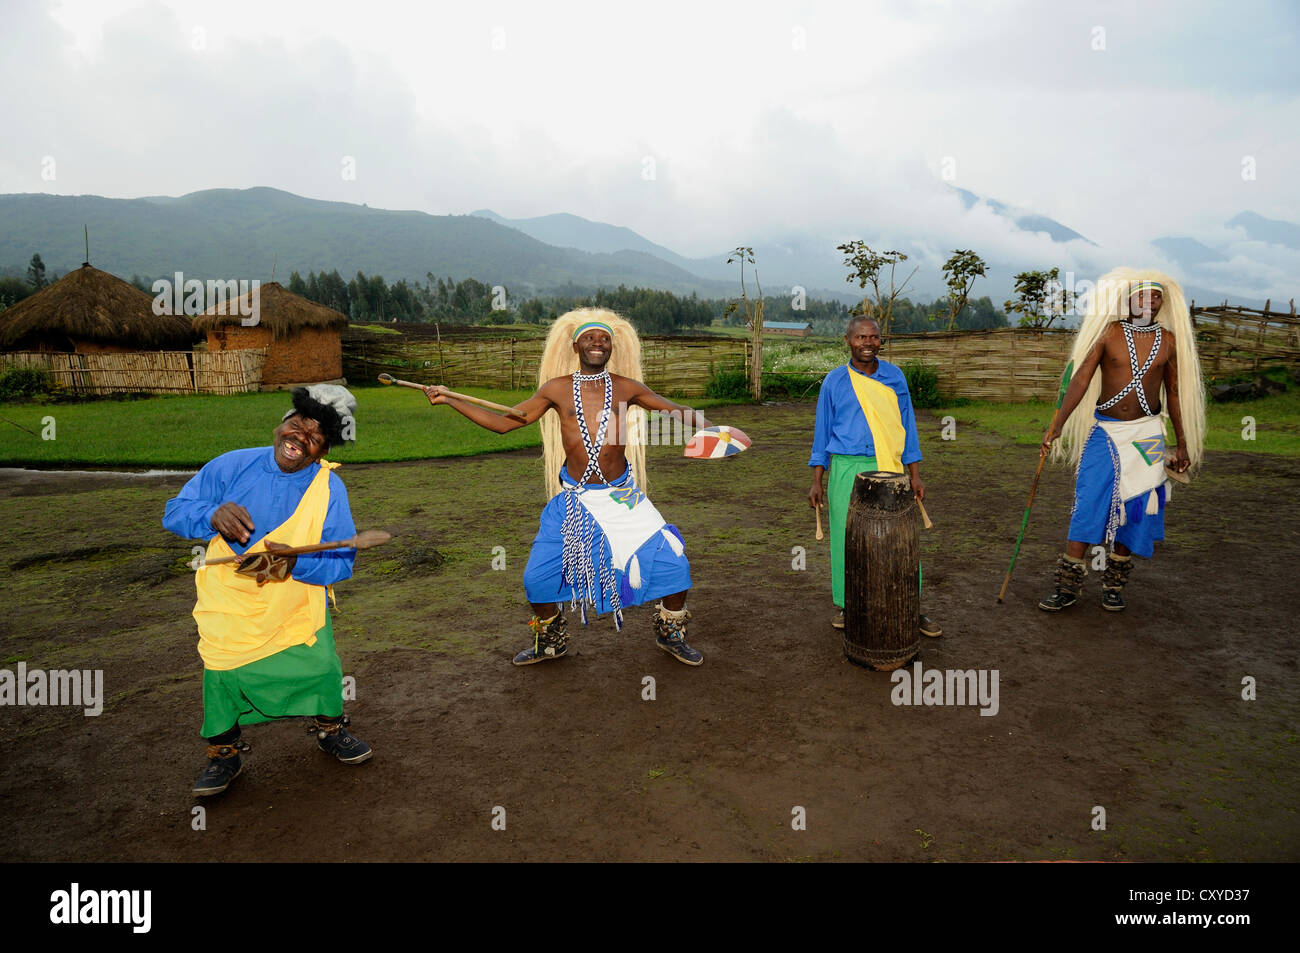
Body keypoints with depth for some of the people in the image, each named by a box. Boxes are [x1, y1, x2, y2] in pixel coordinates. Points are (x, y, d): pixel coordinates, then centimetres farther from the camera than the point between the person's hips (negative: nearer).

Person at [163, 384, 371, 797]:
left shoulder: (329, 488, -12)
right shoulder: (233, 466, -9)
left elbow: (341, 562, -13)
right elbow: (175, 512, -6)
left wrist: (294, 563, -32)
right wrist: (212, 515, -29)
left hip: (298, 605, 0)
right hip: (230, 605, 0)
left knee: (322, 669, 5)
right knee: (223, 677, 5)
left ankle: (330, 729, 37)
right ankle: (224, 752, 34)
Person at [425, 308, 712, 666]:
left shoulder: (626, 388, 2)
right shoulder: (557, 389, 3)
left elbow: (676, 410, 8)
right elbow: (502, 423, 6)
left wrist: (707, 425, -11)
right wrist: (449, 399, 2)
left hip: (622, 497, 0)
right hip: (574, 500, 1)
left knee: (672, 562, -6)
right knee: (537, 577, 1)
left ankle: (670, 634, 22)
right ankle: (551, 641, 32)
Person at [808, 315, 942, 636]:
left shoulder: (894, 377, 8)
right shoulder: (834, 381, 4)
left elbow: (907, 425, 12)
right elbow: (822, 432, 8)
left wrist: (915, 474, 8)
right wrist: (817, 482, 4)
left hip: (890, 470, 1)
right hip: (847, 471, -1)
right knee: (847, 539, 5)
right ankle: (849, 604, 21)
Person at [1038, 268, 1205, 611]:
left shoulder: (1168, 341, 6)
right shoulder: (1109, 332, -1)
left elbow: (1174, 393, 13)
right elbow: (1081, 378, -8)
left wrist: (1182, 443, 14)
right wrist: (1057, 425, -17)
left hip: (1147, 433, 3)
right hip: (1105, 430, -2)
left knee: (1134, 507, 4)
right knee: (1088, 502, -10)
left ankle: (1114, 586, 17)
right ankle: (1068, 585, -5)